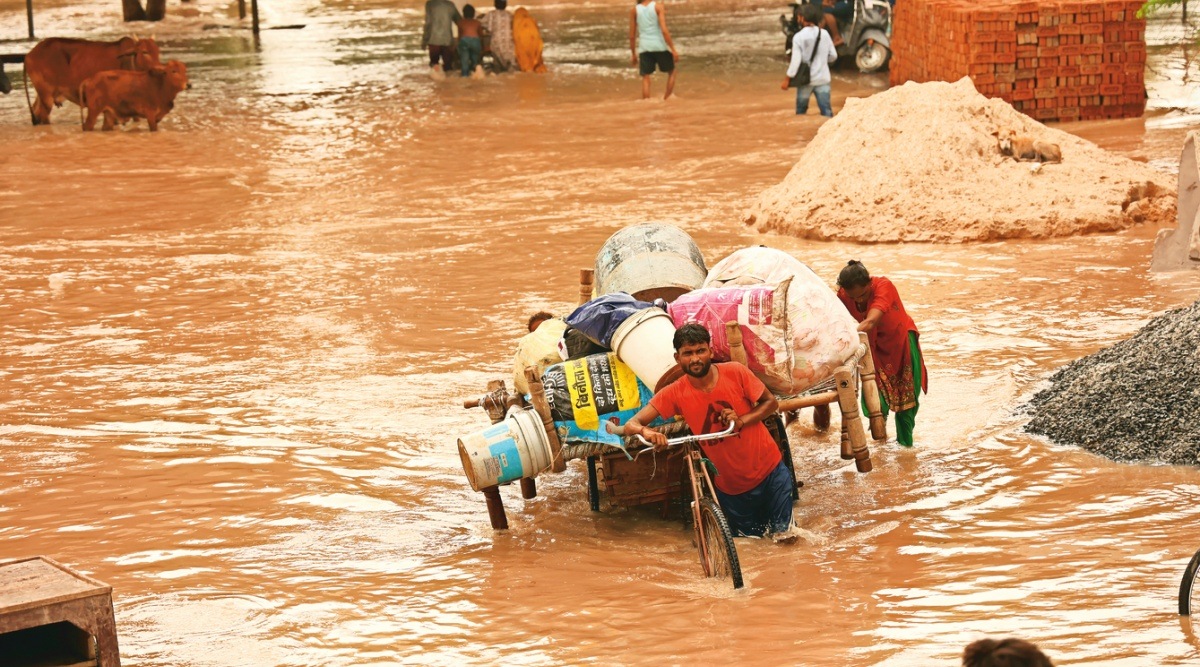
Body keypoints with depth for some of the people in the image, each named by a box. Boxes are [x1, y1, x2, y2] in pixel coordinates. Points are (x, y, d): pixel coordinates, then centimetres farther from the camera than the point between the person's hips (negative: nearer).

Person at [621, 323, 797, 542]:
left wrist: (742, 420, -24)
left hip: (769, 469, -1)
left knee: (782, 534, 8)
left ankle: (781, 529, 42)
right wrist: (645, 431, -44)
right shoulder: (675, 393, -16)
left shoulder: (735, 373, -16)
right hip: (730, 484, 1)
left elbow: (771, 402, -5)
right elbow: (630, 424, -20)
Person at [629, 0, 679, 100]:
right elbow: (664, 30, -14)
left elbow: (632, 36, 6)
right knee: (671, 72, 19)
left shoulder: (635, 10, 4)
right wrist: (673, 49, -11)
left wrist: (634, 54, 17)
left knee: (645, 78, 5)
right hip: (660, 46, -2)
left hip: (644, 47, 2)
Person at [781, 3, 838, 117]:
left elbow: (796, 60, -14)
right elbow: (833, 56, 7)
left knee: (801, 111, 16)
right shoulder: (824, 34, -2)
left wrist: (787, 78, -6)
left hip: (805, 80, -2)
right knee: (826, 111, 0)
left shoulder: (799, 37, -13)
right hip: (822, 78, 2)